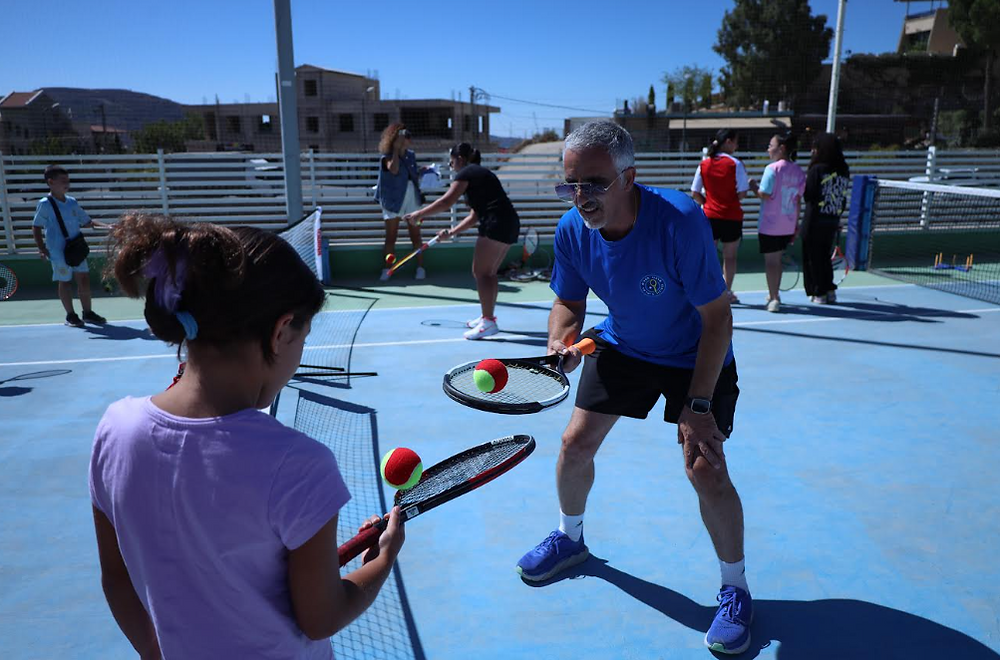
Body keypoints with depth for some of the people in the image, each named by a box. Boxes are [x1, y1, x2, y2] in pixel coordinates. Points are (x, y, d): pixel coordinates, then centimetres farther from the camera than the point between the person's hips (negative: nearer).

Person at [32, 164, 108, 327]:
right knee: (65, 282, 4)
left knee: (84, 279, 7)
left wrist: (106, 227, 0)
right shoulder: (44, 204, -8)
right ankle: (70, 315, 16)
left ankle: (88, 312, 18)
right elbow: (36, 227, -3)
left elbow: (86, 222, 13)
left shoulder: (72, 202, 6)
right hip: (59, 252, -5)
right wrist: (41, 248, -10)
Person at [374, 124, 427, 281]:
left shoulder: (411, 155, 6)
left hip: (412, 199, 4)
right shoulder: (387, 157, -9)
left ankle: (420, 268, 13)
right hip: (394, 201, -4)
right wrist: (396, 149, -23)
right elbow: (394, 169, -31)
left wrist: (422, 171, 0)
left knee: (415, 236, 5)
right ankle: (386, 270, 8)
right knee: (390, 238, 1)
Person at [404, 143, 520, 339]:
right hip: (510, 224, 10)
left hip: (497, 224, -10)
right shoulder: (479, 174, 26)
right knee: (489, 273, 16)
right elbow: (474, 216, 23)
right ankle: (487, 316, 24)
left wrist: (418, 215, -5)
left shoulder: (466, 173, -2)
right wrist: (452, 232, 17)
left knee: (481, 272, -7)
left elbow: (446, 202, -12)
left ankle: (488, 322, -8)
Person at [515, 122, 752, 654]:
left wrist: (698, 405, -29)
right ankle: (570, 538, 36)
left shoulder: (680, 220, -34)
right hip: (622, 346, 5)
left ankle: (735, 589, 13)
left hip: (696, 356, -4)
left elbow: (717, 317, -27)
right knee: (575, 444, 5)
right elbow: (569, 301, -2)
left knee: (705, 469, -14)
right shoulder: (571, 229, -19)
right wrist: (560, 341, -25)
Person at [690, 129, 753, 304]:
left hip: (709, 216, 3)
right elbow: (741, 194, -11)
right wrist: (750, 185, 9)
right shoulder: (735, 164, -10)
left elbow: (695, 193, 0)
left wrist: (707, 203, 12)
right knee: (729, 257, 10)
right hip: (731, 217, -3)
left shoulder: (704, 164, 1)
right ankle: (727, 292, 16)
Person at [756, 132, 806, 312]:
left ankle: (774, 299, 1)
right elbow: (798, 200, 9)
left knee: (771, 260, 0)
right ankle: (774, 294, 31)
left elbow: (765, 195, -19)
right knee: (777, 259, 19)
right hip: (788, 225, 6)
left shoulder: (773, 168, -14)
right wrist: (796, 224, 14)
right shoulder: (799, 171, 6)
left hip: (770, 225, -6)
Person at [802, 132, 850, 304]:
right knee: (825, 256, 19)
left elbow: (808, 196, -13)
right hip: (833, 222, 5)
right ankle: (830, 290, 19)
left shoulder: (817, 169, -13)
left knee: (813, 257, 6)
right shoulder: (844, 171, 4)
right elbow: (843, 198, 8)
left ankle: (819, 293, 9)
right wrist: (837, 216, 17)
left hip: (814, 221, -5)